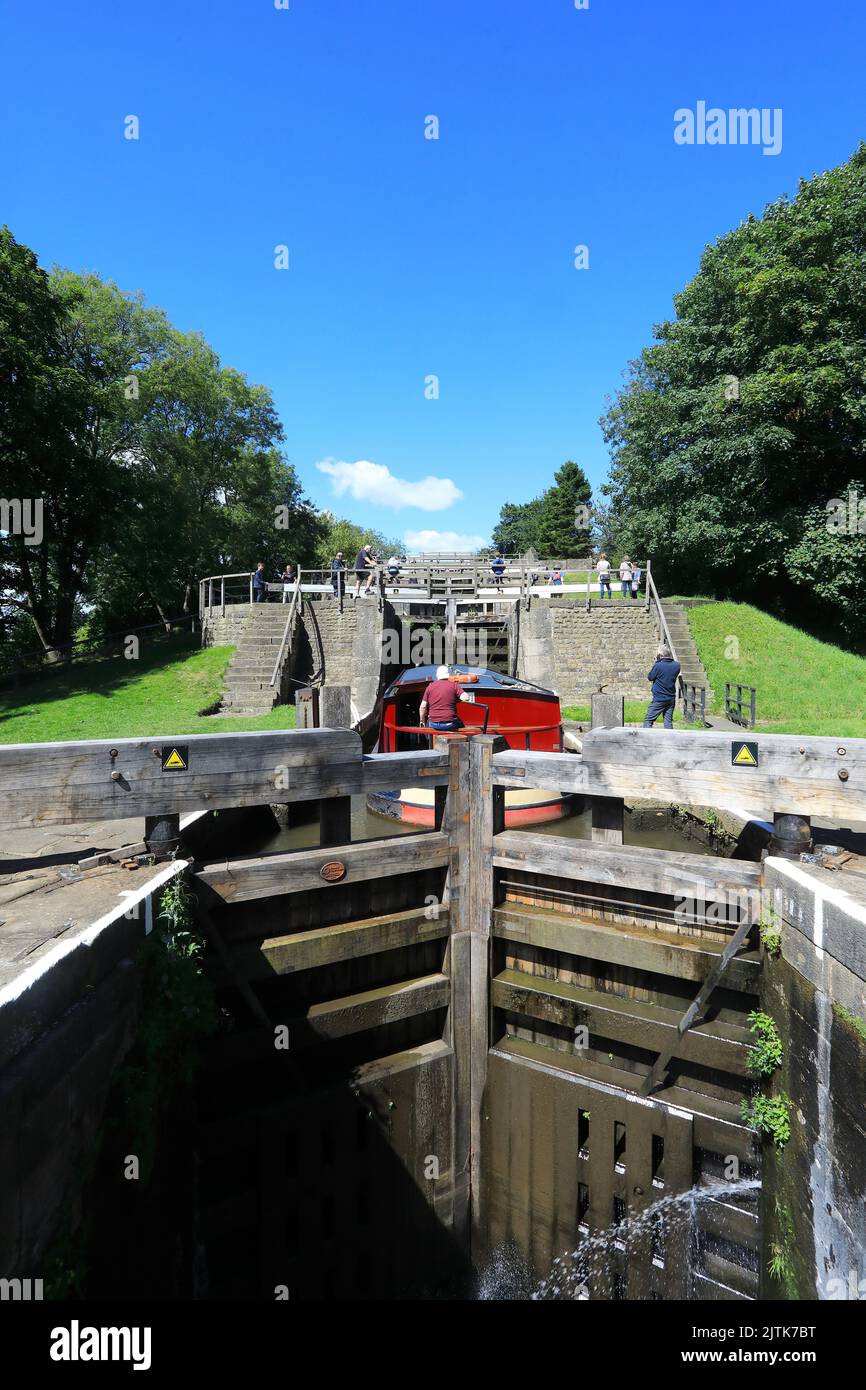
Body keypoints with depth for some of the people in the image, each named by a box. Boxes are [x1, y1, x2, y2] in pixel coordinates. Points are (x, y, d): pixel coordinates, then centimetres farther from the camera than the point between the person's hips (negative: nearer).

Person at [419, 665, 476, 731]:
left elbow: (423, 707, 2)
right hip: (450, 724, -2)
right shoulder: (453, 685, -1)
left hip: (434, 724, 2)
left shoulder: (430, 687, 5)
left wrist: (422, 721, 14)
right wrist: (470, 699, 8)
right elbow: (465, 697, -15)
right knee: (461, 724, 30)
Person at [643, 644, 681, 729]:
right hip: (671, 699, 5)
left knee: (648, 720, 2)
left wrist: (656, 662, 1)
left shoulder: (658, 666, -19)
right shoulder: (676, 665, -2)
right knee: (668, 721, 10)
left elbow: (650, 677, -4)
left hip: (659, 699, -5)